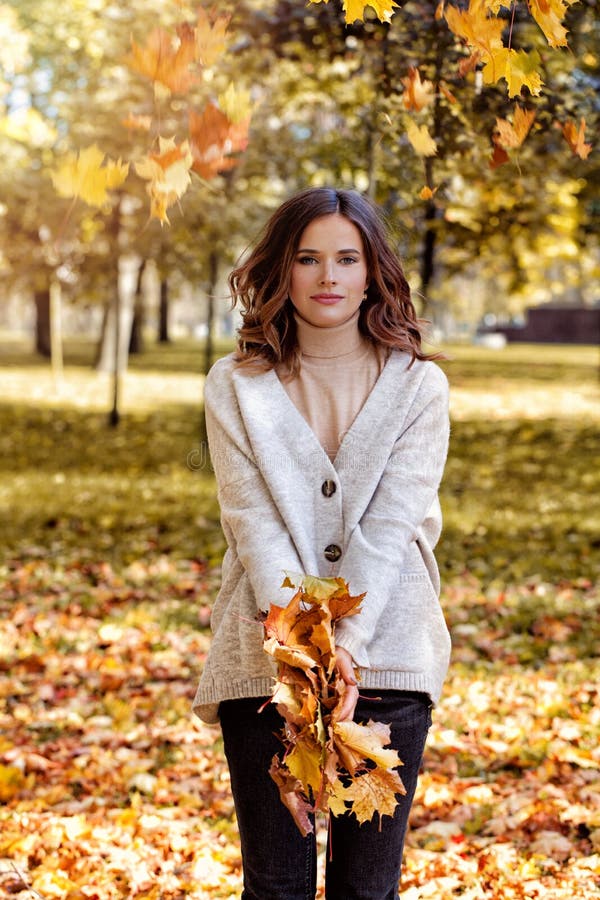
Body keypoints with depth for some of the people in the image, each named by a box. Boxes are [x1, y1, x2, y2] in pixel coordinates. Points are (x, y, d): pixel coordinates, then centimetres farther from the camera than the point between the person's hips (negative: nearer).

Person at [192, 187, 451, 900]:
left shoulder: (419, 385, 5)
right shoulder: (235, 386, 6)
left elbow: (392, 524, -7)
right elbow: (251, 519, -6)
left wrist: (346, 643, -19)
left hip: (386, 658, 0)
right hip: (265, 658, 0)